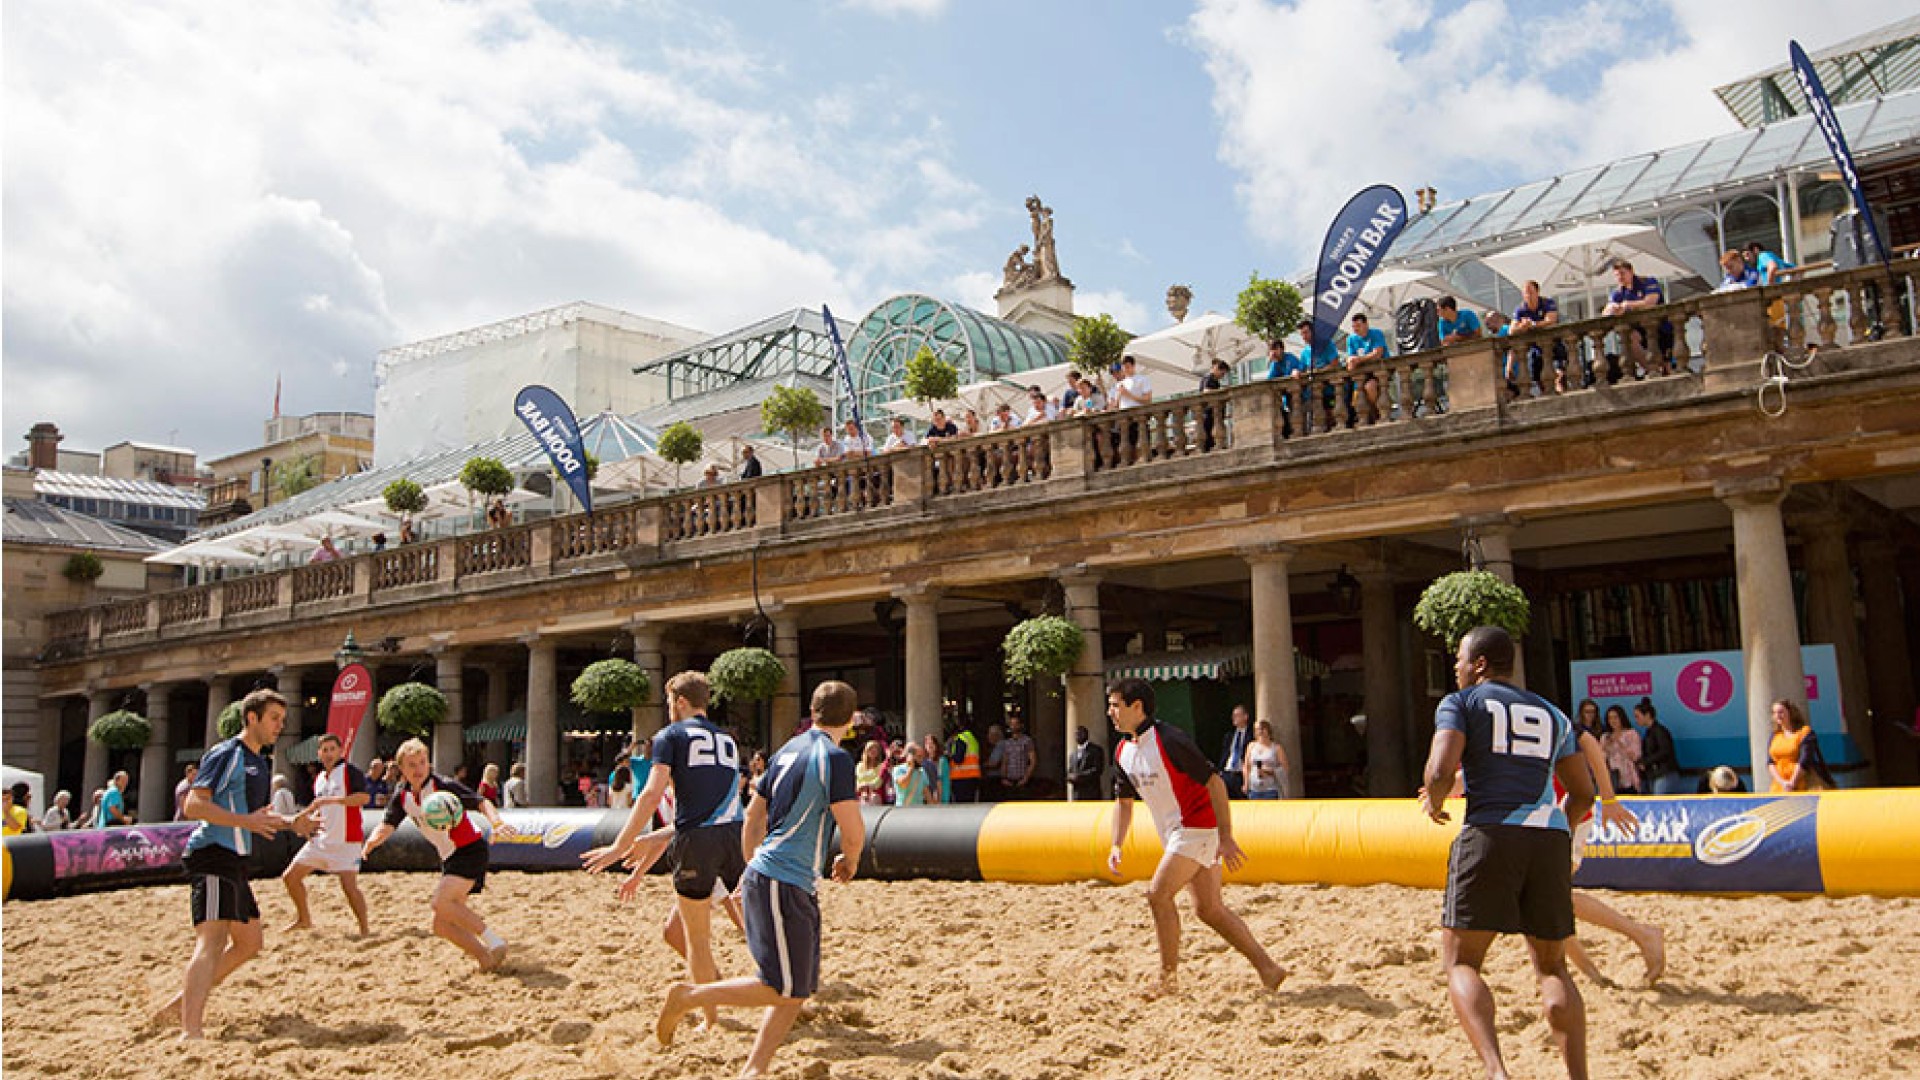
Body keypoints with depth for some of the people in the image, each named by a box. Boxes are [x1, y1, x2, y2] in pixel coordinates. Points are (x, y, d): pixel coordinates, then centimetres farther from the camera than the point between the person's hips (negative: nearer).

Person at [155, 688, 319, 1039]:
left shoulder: (258, 761, 20)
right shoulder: (226, 754, -9)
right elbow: (194, 805, -19)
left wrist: (289, 823, 13)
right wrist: (247, 821, -26)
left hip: (234, 861, 10)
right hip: (212, 856, -10)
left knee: (249, 942, 17)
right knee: (212, 941, -22)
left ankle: (179, 1004, 27)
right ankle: (190, 1034, -32)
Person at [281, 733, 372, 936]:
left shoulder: (350, 771, -9)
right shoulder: (319, 780, 15)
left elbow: (363, 797, -24)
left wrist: (330, 799, -26)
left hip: (346, 841, -8)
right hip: (321, 839, 8)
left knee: (349, 886, -15)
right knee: (290, 877, 10)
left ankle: (365, 929, -3)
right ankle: (304, 919, 28)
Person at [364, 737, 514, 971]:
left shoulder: (444, 785, -14)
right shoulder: (402, 796, 5)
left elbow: (482, 804, -20)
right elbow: (387, 826, -3)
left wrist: (497, 824, -39)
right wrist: (373, 841, -26)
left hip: (470, 850, -8)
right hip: (449, 858, 8)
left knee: (441, 901, -26)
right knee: (442, 926, 2)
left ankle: (494, 941, -18)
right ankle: (486, 957, 11)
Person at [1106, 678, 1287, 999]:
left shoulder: (1170, 740, -19)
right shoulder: (1123, 752, 6)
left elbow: (1214, 782, -19)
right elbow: (1123, 801, 17)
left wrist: (1225, 837, -21)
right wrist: (1116, 846, 5)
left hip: (1198, 828, -8)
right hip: (1175, 834, 8)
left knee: (1158, 894, -13)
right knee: (1208, 908, 7)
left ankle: (1169, 978, 1)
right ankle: (1268, 969, 14)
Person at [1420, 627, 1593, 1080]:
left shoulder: (1461, 702, 6)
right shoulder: (1552, 714, 22)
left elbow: (1441, 770, -11)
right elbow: (1584, 793, 21)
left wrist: (1434, 805, 9)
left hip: (1491, 835, -5)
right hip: (1551, 838, 5)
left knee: (1461, 962, 1)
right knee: (1553, 968, 17)